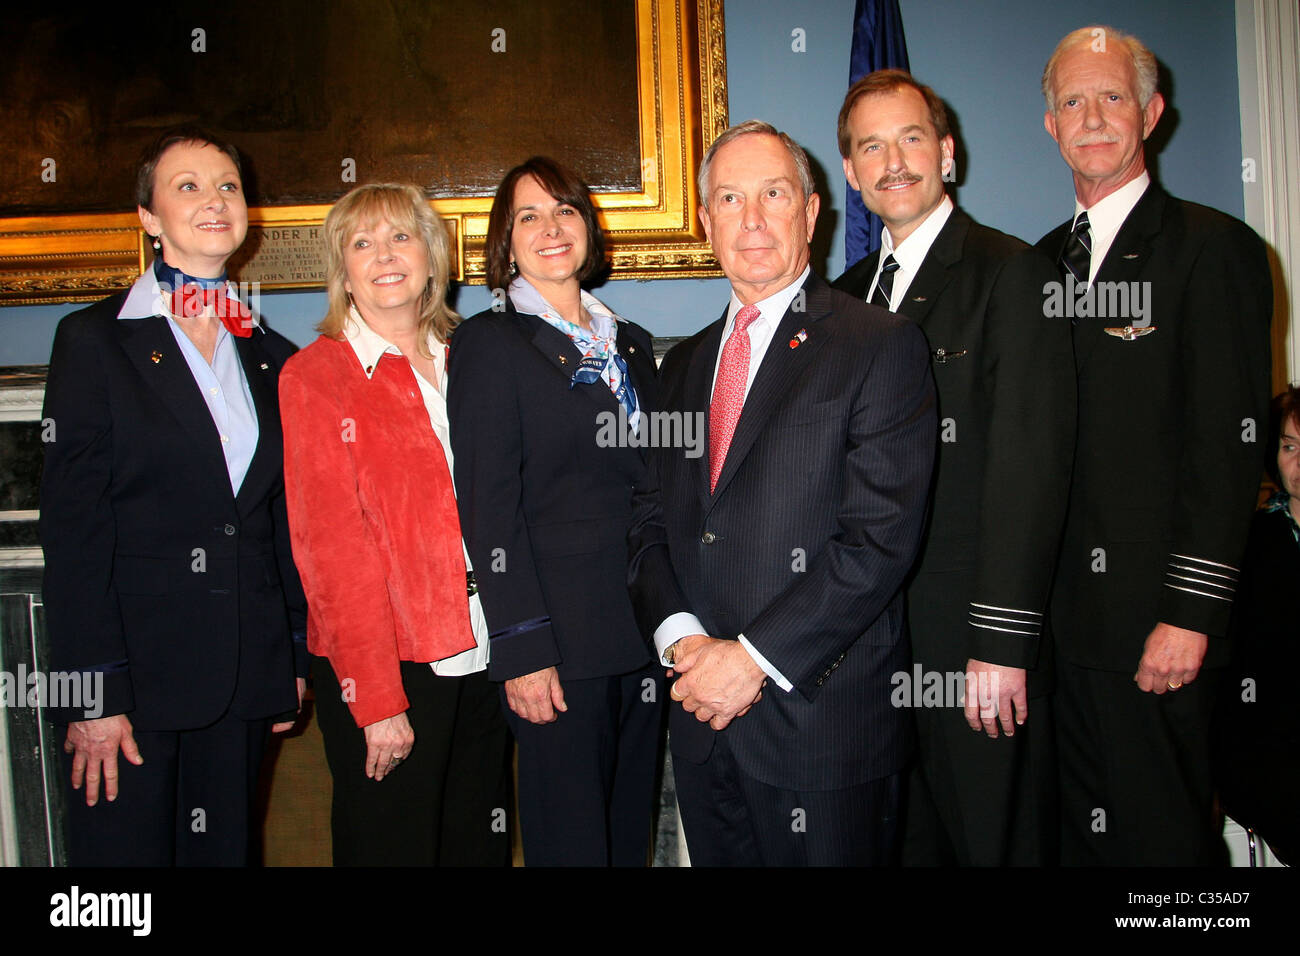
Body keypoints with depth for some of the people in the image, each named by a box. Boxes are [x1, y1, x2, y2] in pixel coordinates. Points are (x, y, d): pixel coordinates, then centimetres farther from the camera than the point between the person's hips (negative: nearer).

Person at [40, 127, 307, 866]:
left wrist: (295, 662, 10)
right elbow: (72, 525, -7)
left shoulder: (273, 357, 11)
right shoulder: (95, 341, -2)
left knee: (228, 849, 12)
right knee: (127, 848, 5)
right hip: (136, 666, -4)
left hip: (246, 677, 4)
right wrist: (95, 690, -12)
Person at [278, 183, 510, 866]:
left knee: (481, 844, 16)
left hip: (481, 654, 5)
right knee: (391, 843, 8)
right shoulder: (314, 375, -4)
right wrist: (378, 698, -14)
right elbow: (329, 544, -9)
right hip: (383, 660, -4)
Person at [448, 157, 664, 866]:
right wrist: (522, 648, -15)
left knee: (632, 830, 14)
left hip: (641, 633, 6)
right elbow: (487, 507, -10)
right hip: (558, 638, -5)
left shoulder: (631, 343, 15)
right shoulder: (489, 343, -3)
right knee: (570, 838, 4)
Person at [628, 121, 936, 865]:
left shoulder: (882, 345, -6)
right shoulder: (688, 363, 13)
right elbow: (654, 520, 10)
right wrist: (680, 636, -7)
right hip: (703, 718, 5)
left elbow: (881, 536, -15)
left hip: (824, 717, -5)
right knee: (718, 858, 17)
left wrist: (753, 658, -17)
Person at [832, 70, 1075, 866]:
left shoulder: (1012, 273, -7)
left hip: (975, 629, -6)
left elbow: (1030, 465, -14)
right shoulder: (849, 294, 13)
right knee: (904, 836, 16)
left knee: (997, 836, 7)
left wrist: (1002, 642, -18)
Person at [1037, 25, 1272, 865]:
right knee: (1081, 826, 15)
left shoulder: (1214, 248, -4)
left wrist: (1191, 615, -16)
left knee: (1162, 833, 4)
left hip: (1155, 617, -5)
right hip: (1062, 614, 6)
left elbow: (1230, 442, -11)